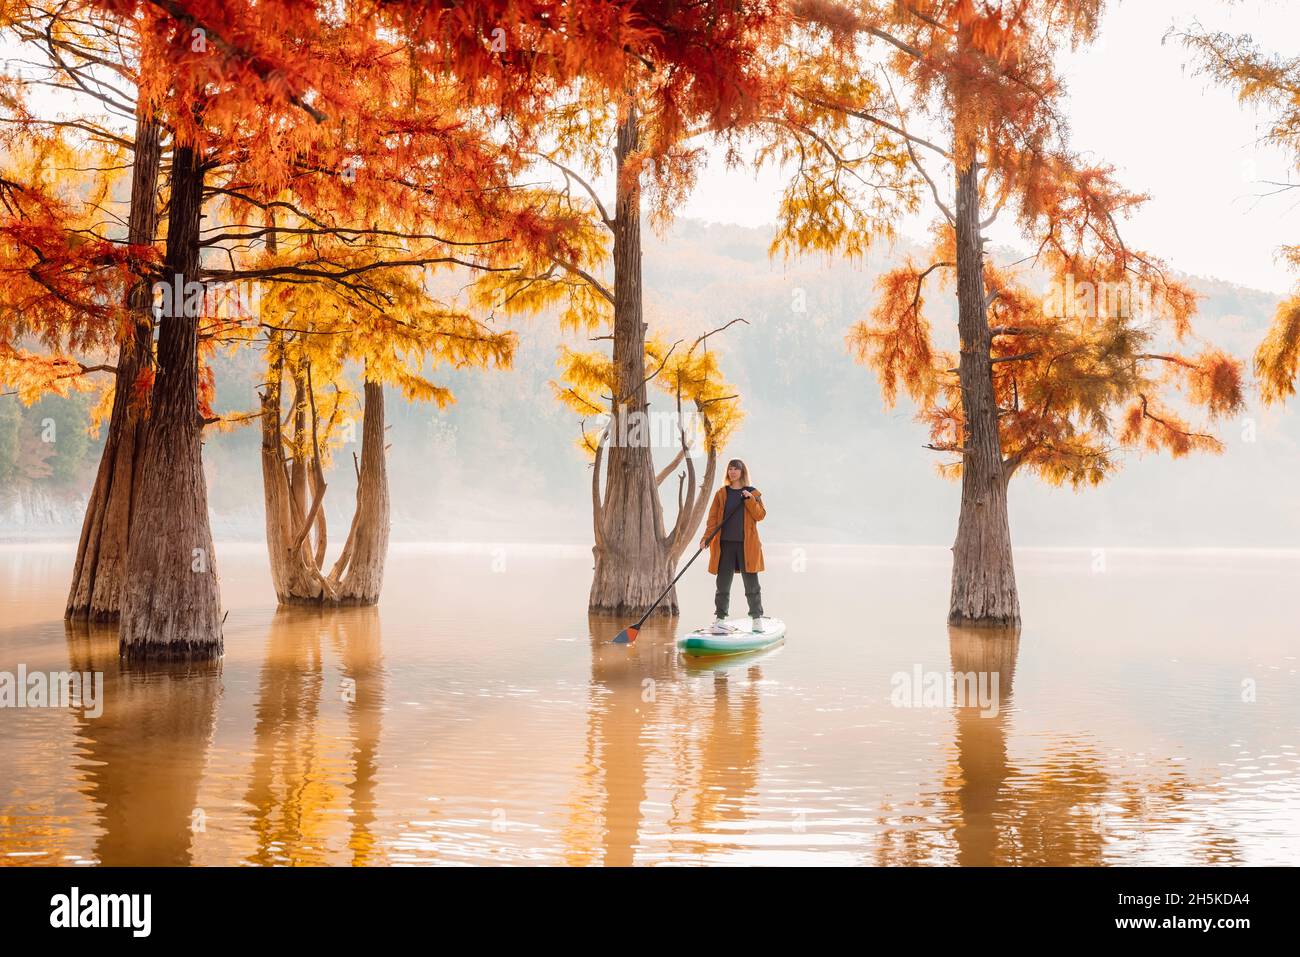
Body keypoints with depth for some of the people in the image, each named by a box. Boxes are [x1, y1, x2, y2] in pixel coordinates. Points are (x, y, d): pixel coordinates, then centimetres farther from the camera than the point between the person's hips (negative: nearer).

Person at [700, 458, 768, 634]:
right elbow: (713, 518, 5)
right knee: (723, 584, 1)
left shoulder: (753, 494, 7)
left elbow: (760, 515, -3)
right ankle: (720, 619, 7)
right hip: (725, 543, 1)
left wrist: (749, 499, -15)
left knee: (751, 584, 2)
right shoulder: (721, 493, 10)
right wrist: (706, 538, -6)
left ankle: (757, 618, 13)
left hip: (747, 545, -1)